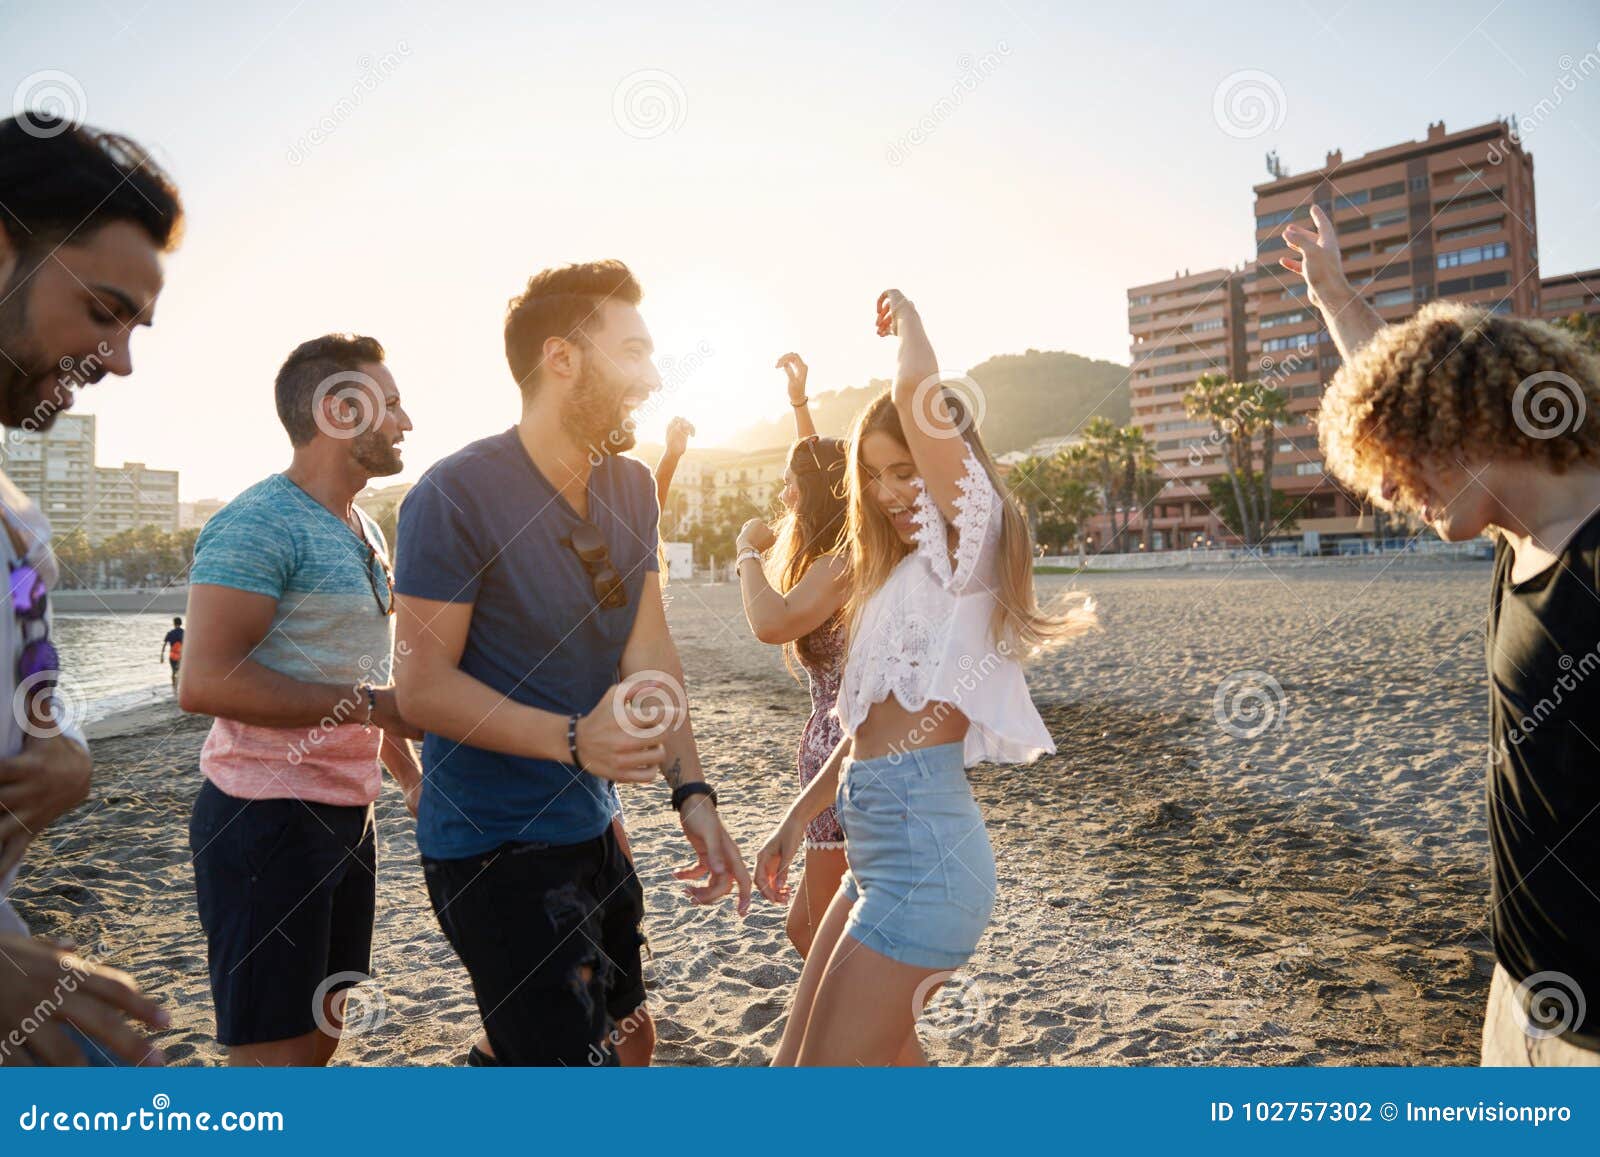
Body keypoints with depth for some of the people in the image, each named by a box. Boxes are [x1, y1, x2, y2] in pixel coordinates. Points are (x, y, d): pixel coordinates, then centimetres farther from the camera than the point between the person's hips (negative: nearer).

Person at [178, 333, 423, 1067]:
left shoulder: (365, 533, 14)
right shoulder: (259, 523, -16)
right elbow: (204, 681, -26)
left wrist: (410, 777, 16)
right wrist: (372, 704, -23)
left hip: (346, 814, 9)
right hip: (268, 820, -9)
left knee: (321, 1032, 19)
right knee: (273, 1052, 1)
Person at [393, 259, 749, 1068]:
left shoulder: (632, 489, 5)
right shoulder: (455, 495, -18)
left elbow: (648, 651, -1)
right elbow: (421, 688, -19)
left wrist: (691, 791, -11)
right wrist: (574, 740, -32)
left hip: (591, 829, 8)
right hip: (492, 847, -8)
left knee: (630, 1038, 22)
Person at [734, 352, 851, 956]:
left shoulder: (846, 561, -19)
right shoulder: (841, 554, 9)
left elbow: (773, 622, -35)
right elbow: (820, 466, 28)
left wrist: (748, 549, -18)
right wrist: (798, 401, 33)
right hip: (841, 750, 10)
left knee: (811, 929, 0)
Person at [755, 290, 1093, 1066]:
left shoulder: (968, 538, -7)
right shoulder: (906, 568, 18)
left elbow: (918, 388, -21)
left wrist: (903, 315, -1)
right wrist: (798, 818, 19)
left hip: (923, 849, -10)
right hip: (882, 849, 10)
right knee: (839, 1056, 18)